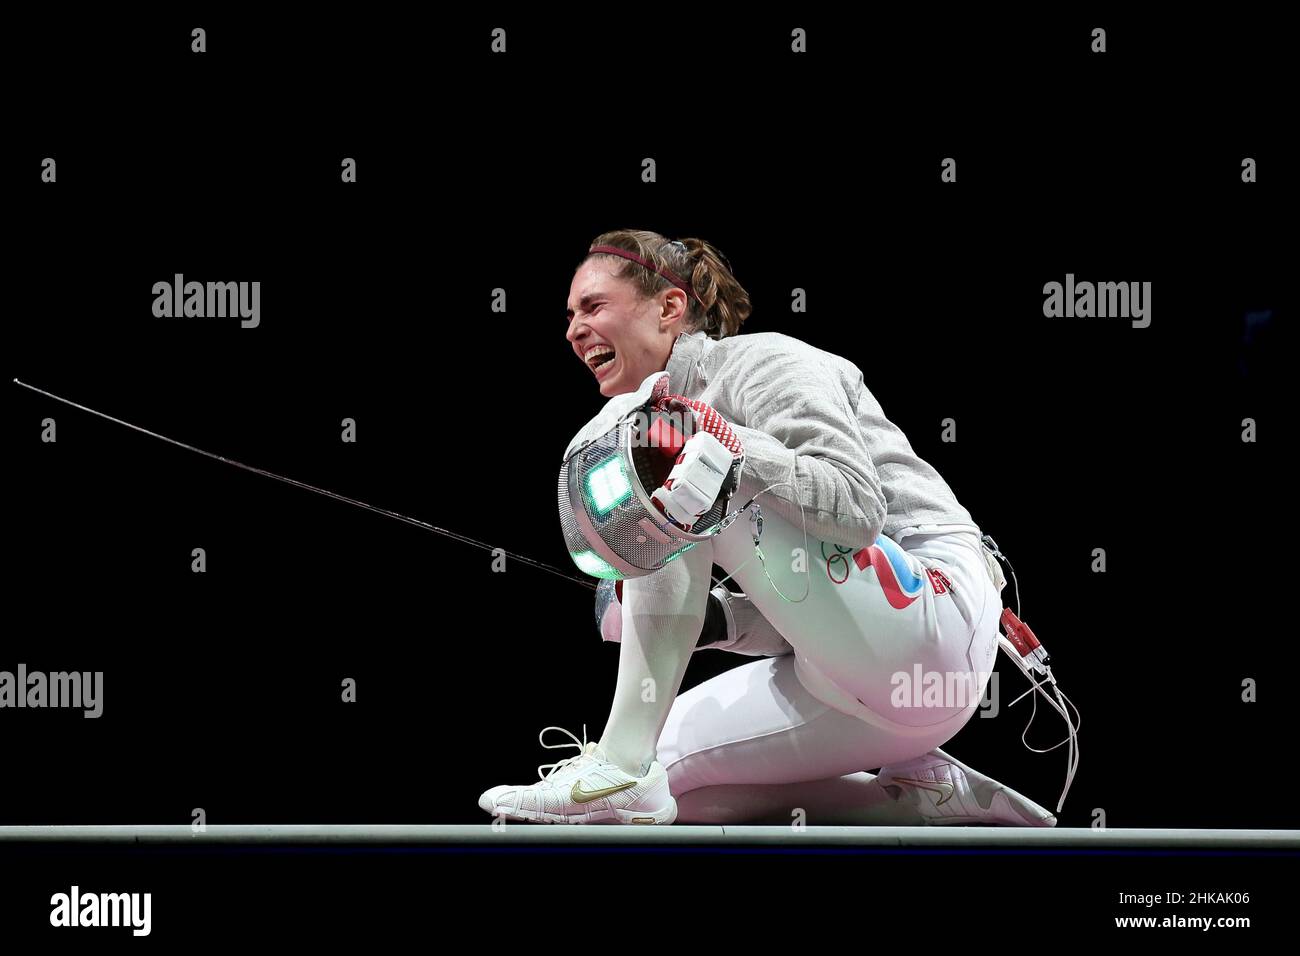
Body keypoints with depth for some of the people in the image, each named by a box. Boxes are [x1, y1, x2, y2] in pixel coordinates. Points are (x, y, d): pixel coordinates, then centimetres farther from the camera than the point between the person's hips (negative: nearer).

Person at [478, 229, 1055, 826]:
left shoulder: (764, 361, -6)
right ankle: (921, 793, 4)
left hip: (935, 609, -10)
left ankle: (620, 766, -21)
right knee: (660, 774, 3)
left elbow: (857, 508, -22)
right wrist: (710, 617, 2)